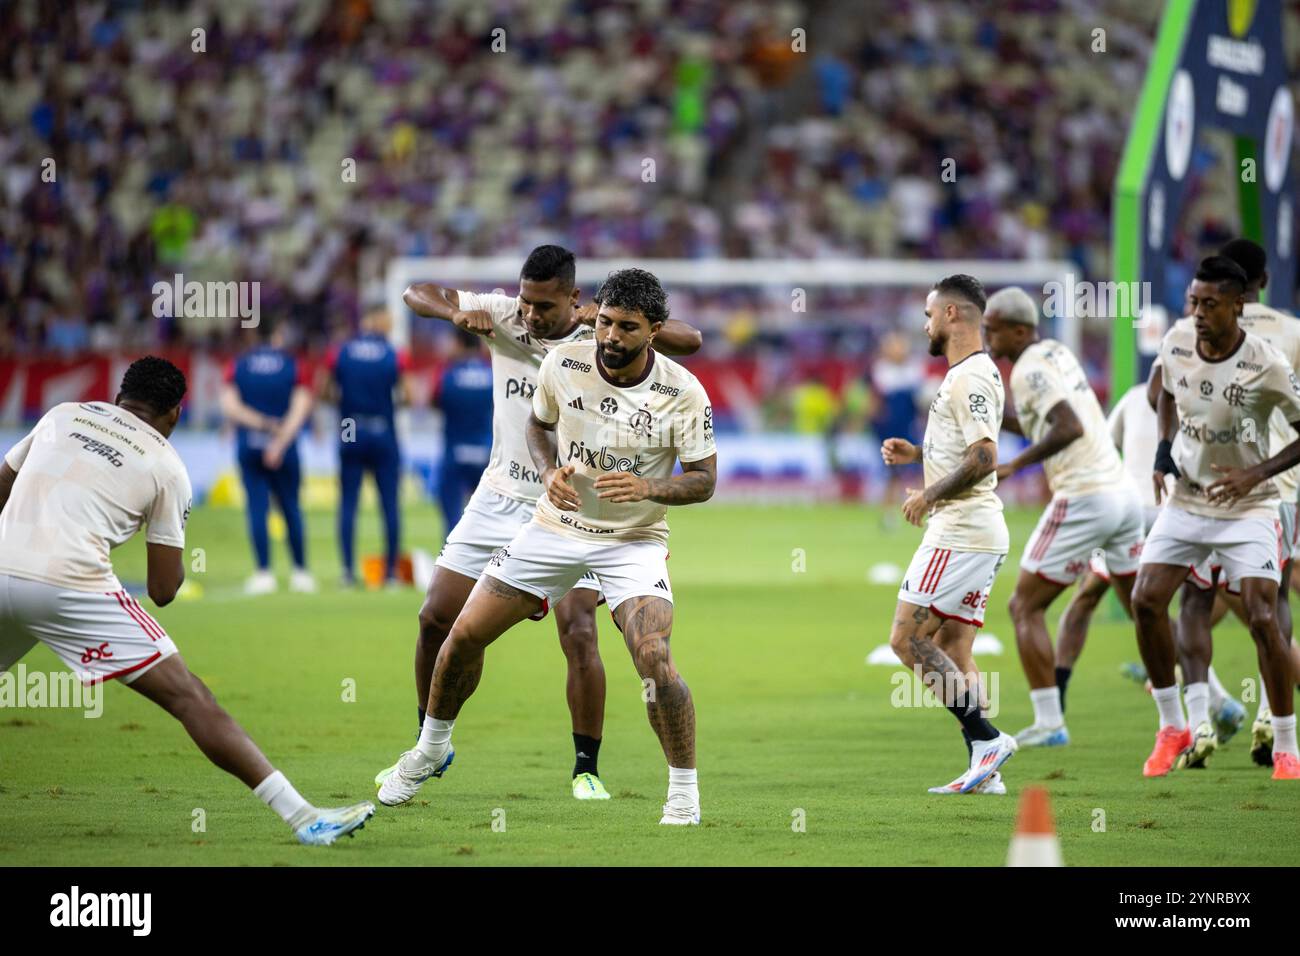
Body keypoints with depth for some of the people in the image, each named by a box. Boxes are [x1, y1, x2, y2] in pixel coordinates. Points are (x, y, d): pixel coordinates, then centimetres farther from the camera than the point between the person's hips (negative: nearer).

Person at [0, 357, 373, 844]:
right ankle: (302, 816, -7)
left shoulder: (62, 415, 21)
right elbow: (163, 590, 11)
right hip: (70, 585, -3)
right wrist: (176, 553, 32)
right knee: (189, 697, -3)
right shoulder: (166, 467, 11)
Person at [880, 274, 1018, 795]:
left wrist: (928, 497, -14)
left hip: (960, 533, -10)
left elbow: (984, 458, -24)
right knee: (952, 653, 9)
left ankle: (987, 738, -12)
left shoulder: (970, 377, -15)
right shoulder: (970, 374, 18)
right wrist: (916, 453, 17)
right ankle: (985, 770, 5)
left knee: (907, 639, -9)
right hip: (978, 534, 10)